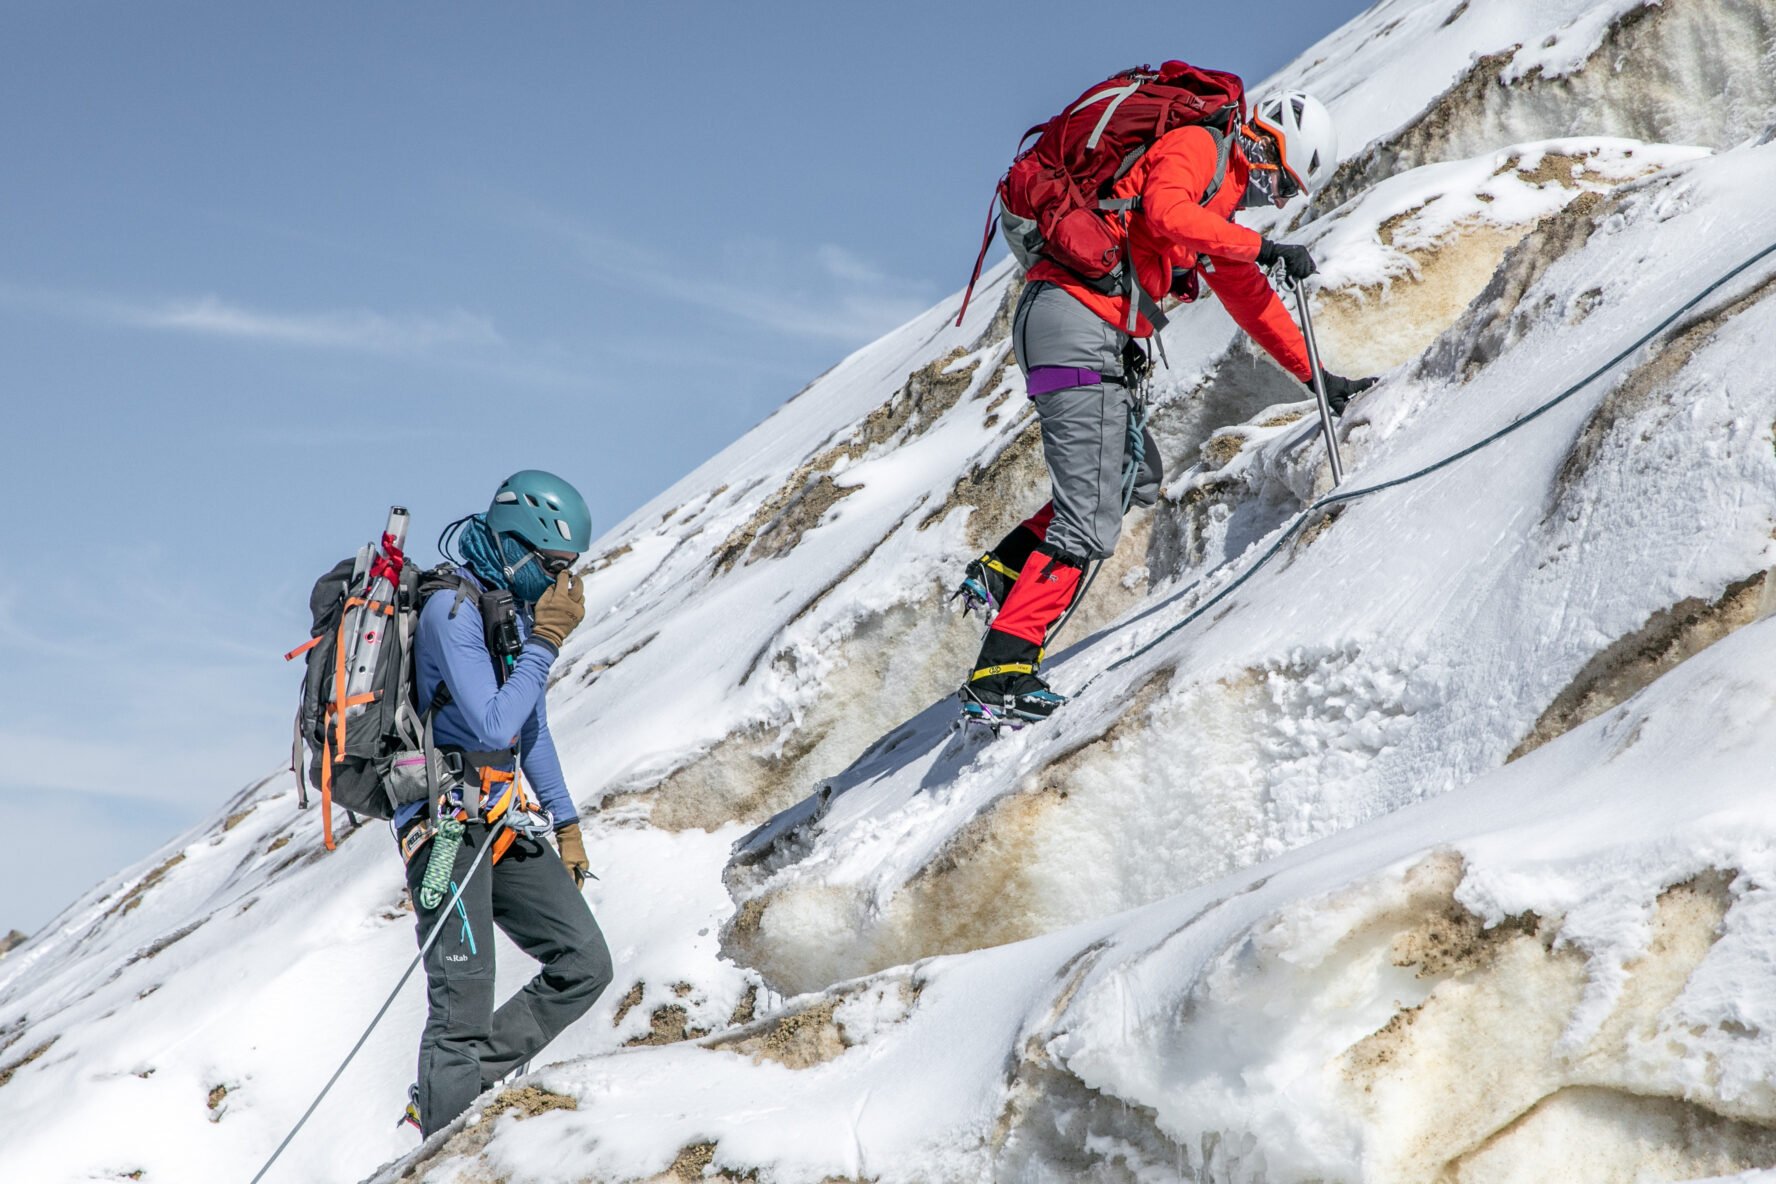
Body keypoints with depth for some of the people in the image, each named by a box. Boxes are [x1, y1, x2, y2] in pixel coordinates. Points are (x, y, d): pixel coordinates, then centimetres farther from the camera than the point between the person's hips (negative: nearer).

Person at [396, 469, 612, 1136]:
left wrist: (564, 822, 23)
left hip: (505, 826, 9)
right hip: (450, 824, -9)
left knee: (585, 965, 3)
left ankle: (456, 1091, 10)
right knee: (464, 1004, -11)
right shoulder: (451, 612, -15)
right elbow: (493, 728, -23)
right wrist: (545, 643, -18)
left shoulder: (515, 613, 14)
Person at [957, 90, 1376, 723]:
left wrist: (1313, 374, 34)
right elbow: (1166, 214, -23)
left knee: (1137, 477, 19)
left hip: (1101, 337, 10)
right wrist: (1263, 247, -15)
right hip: (1075, 319, -10)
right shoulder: (1195, 147, -2)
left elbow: (1250, 298, 34)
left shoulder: (1223, 203, 26)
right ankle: (1002, 672, -14)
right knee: (1092, 519, -12)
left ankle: (1002, 573, 15)